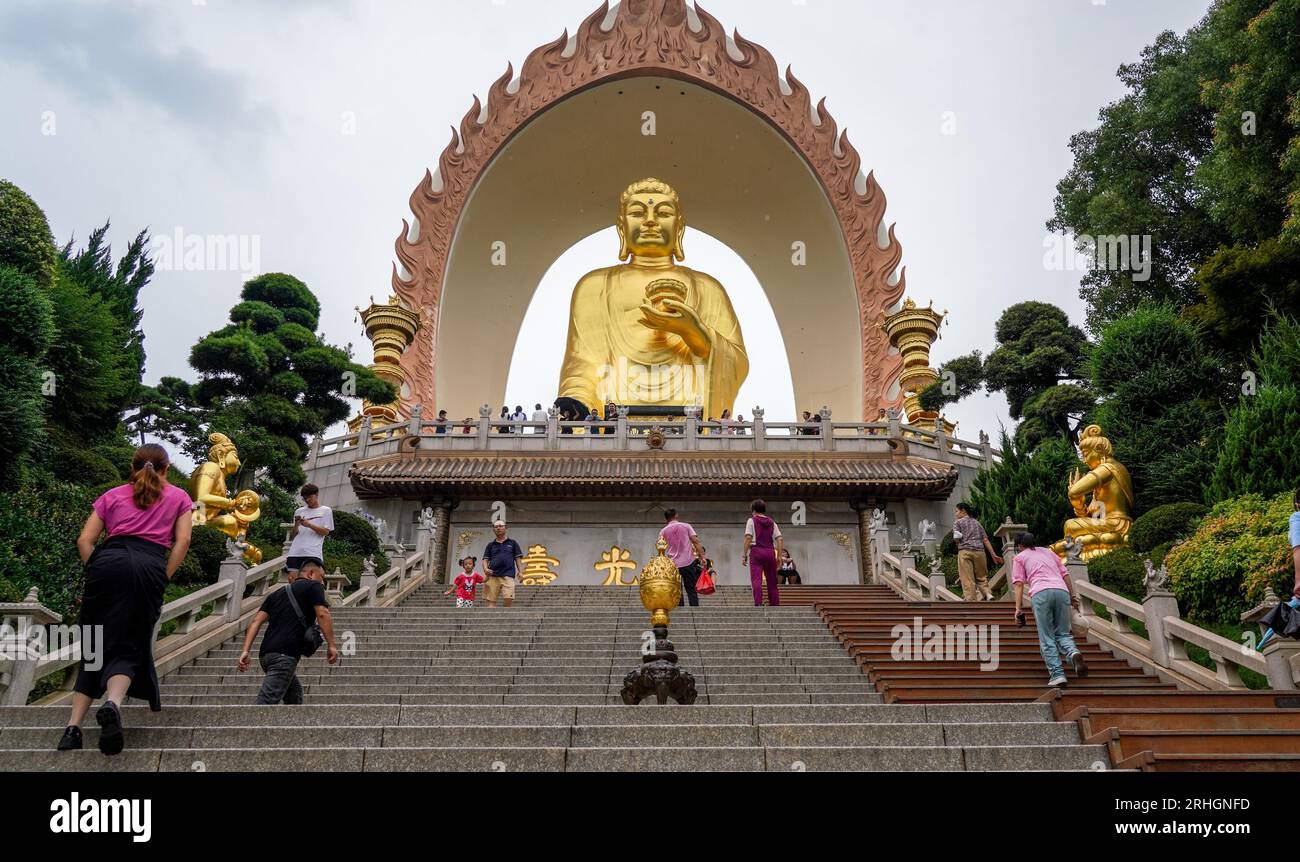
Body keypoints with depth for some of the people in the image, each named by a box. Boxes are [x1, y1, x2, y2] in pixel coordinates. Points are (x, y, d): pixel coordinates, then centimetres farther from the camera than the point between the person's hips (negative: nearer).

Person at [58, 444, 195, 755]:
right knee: (130, 646, 0)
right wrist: (163, 578, 9)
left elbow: (85, 540, 15)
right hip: (149, 568, -2)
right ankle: (112, 704, -29)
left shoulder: (112, 495, 26)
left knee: (95, 644, 8)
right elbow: (182, 541, 9)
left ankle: (74, 726, 0)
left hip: (109, 563, 2)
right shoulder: (179, 497, 23)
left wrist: (95, 571, 16)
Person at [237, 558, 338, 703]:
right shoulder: (313, 586, 6)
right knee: (267, 701, -14)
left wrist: (245, 651, 6)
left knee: (294, 692, 24)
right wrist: (331, 645, -9)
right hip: (285, 654, -8)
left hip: (265, 654, 8)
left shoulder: (278, 592, 25)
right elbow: (322, 614, -10)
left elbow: (256, 621, 14)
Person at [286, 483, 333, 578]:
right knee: (292, 576, -7)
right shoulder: (299, 511, 21)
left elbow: (326, 532, 3)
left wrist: (309, 525, -10)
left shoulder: (326, 511, 12)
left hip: (313, 553, -4)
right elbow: (294, 534, 20)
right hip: (295, 552, 4)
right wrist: (296, 525, -2)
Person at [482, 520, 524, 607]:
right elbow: (485, 560, 14)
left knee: (508, 599, -17)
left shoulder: (512, 543, 17)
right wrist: (485, 569, -8)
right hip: (492, 576, 2)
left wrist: (520, 571, -4)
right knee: (491, 601, -6)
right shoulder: (490, 545, 20)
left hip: (508, 576, -2)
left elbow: (518, 559, 13)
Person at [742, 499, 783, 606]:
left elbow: (748, 538, -6)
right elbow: (780, 539, 6)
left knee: (756, 580, -12)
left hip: (756, 551, -4)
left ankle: (758, 604, -28)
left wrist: (744, 555, -5)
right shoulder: (772, 522, 16)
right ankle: (775, 605, 9)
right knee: (772, 582, 10)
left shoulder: (752, 520, 5)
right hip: (770, 552, 4)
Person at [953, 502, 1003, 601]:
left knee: (967, 579, -4)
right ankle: (988, 593, -11)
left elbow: (956, 538, -4)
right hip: (979, 552, 4)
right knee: (982, 577, 12)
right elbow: (985, 540, 16)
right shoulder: (977, 522, 22)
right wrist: (994, 555, 15)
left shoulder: (957, 522, 8)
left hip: (965, 551, -4)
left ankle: (971, 600, -10)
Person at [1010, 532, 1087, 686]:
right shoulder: (1049, 552, 32)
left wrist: (1018, 608, 4)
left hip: (1041, 593, -3)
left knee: (1047, 639, 1)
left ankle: (1057, 674, -11)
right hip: (1062, 591, 3)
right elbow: (1066, 575, 24)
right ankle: (1073, 653, -21)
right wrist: (1072, 596, 27)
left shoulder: (1019, 557, 21)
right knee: (1063, 633, 12)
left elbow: (1019, 584, 9)